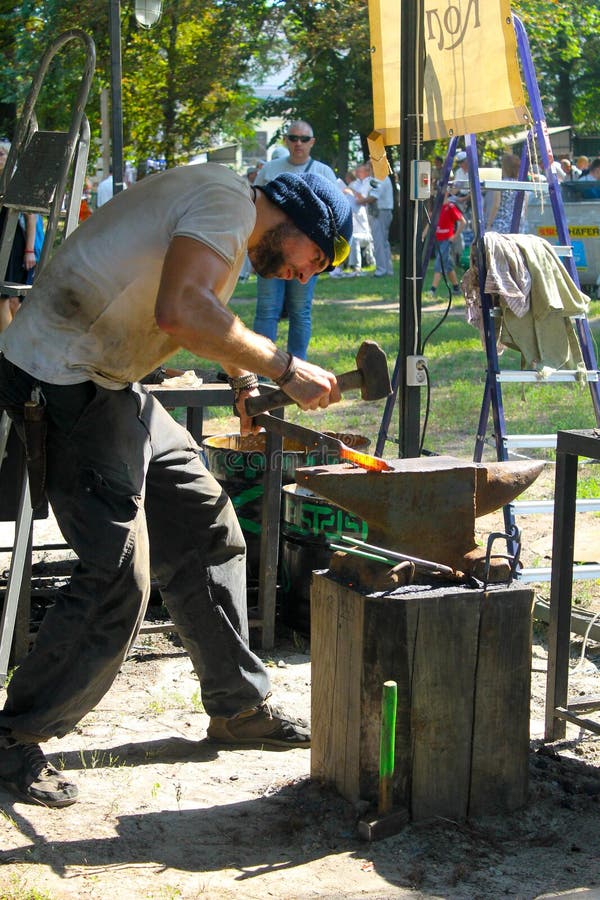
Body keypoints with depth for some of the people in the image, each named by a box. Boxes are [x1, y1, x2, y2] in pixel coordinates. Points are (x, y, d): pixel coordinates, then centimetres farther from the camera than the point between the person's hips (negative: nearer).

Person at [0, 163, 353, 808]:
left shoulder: (230, 227, 18)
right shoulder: (226, 200, -14)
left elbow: (207, 318, 36)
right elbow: (179, 312, -31)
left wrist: (245, 381, 19)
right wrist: (284, 369, -23)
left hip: (112, 386, 11)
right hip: (63, 383, -11)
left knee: (205, 532, 14)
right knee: (118, 574, -13)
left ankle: (239, 706, 27)